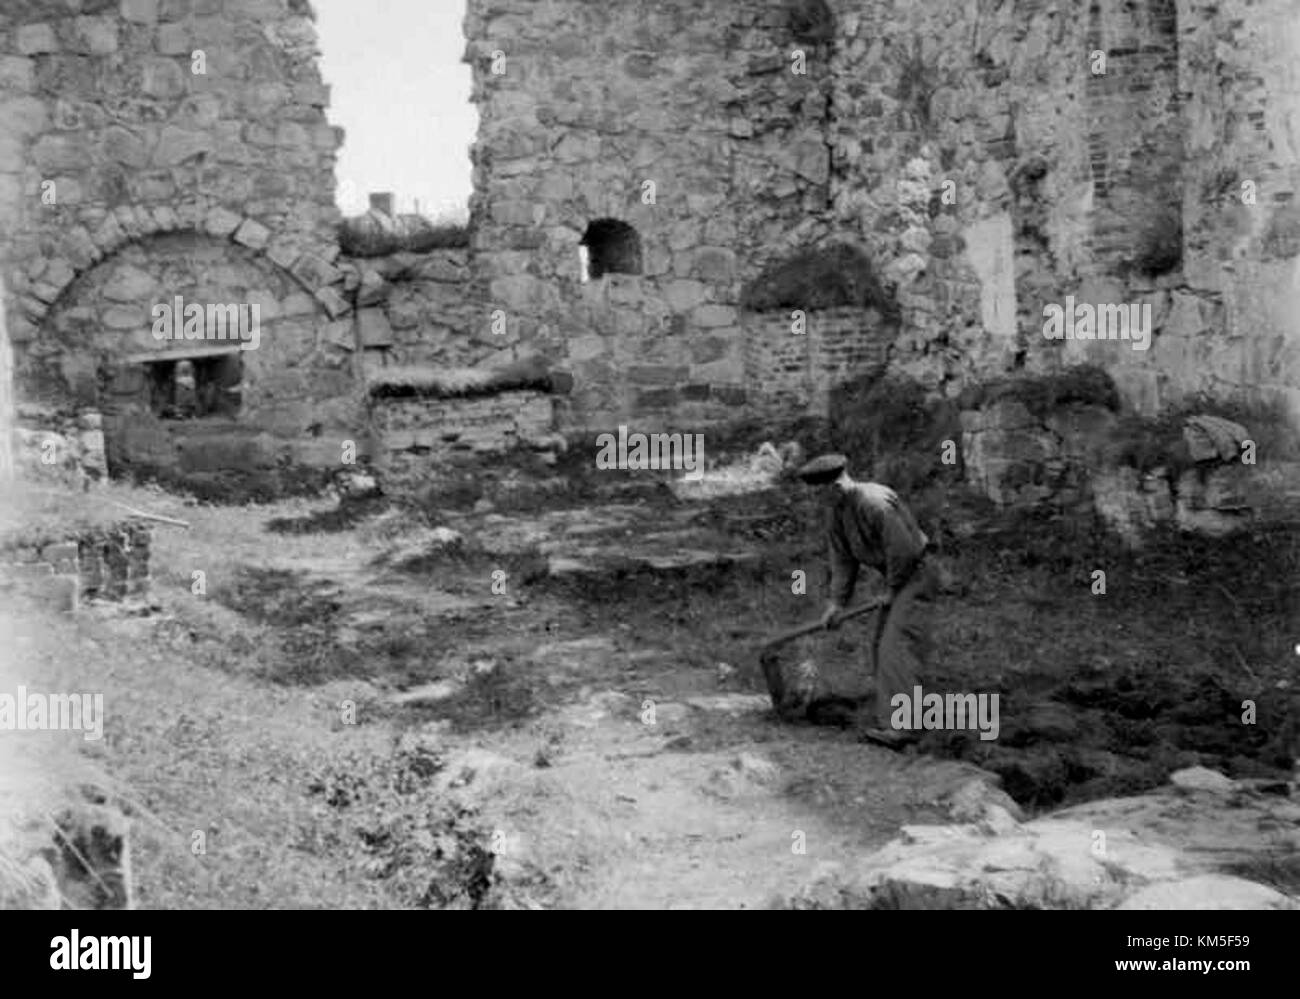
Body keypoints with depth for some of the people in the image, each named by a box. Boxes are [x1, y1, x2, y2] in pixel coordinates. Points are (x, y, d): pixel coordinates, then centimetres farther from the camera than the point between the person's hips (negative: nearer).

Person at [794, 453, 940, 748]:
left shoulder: (875, 502, -26)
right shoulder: (835, 511, 3)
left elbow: (902, 550, -24)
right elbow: (842, 559, 8)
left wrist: (892, 590, -12)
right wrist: (836, 602, 3)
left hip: (916, 572, -10)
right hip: (897, 578, 10)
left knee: (897, 646, -18)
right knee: (881, 646, 11)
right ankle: (889, 714, 20)